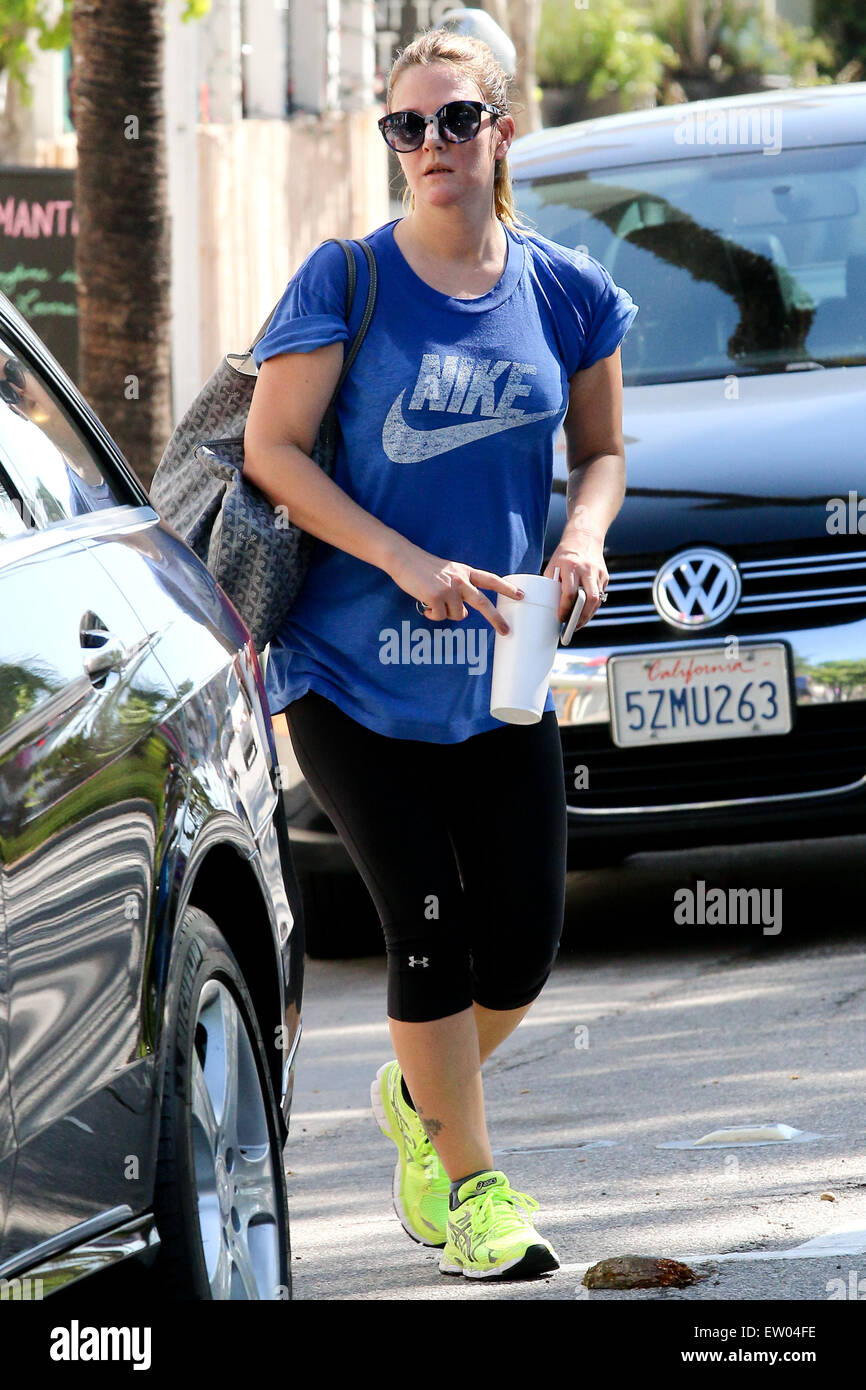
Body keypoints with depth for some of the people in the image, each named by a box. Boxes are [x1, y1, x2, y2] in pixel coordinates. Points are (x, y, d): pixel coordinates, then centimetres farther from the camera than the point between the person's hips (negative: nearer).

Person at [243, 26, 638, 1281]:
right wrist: (408, 564, -17)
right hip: (353, 666, -3)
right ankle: (472, 1190, 9)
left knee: (524, 941, 2)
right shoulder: (347, 280, -6)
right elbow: (271, 449, -8)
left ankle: (420, 1099, 32)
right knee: (430, 928, -6)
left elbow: (603, 449, 15)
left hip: (500, 671, 3)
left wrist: (584, 539, -8)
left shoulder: (567, 294, 3)